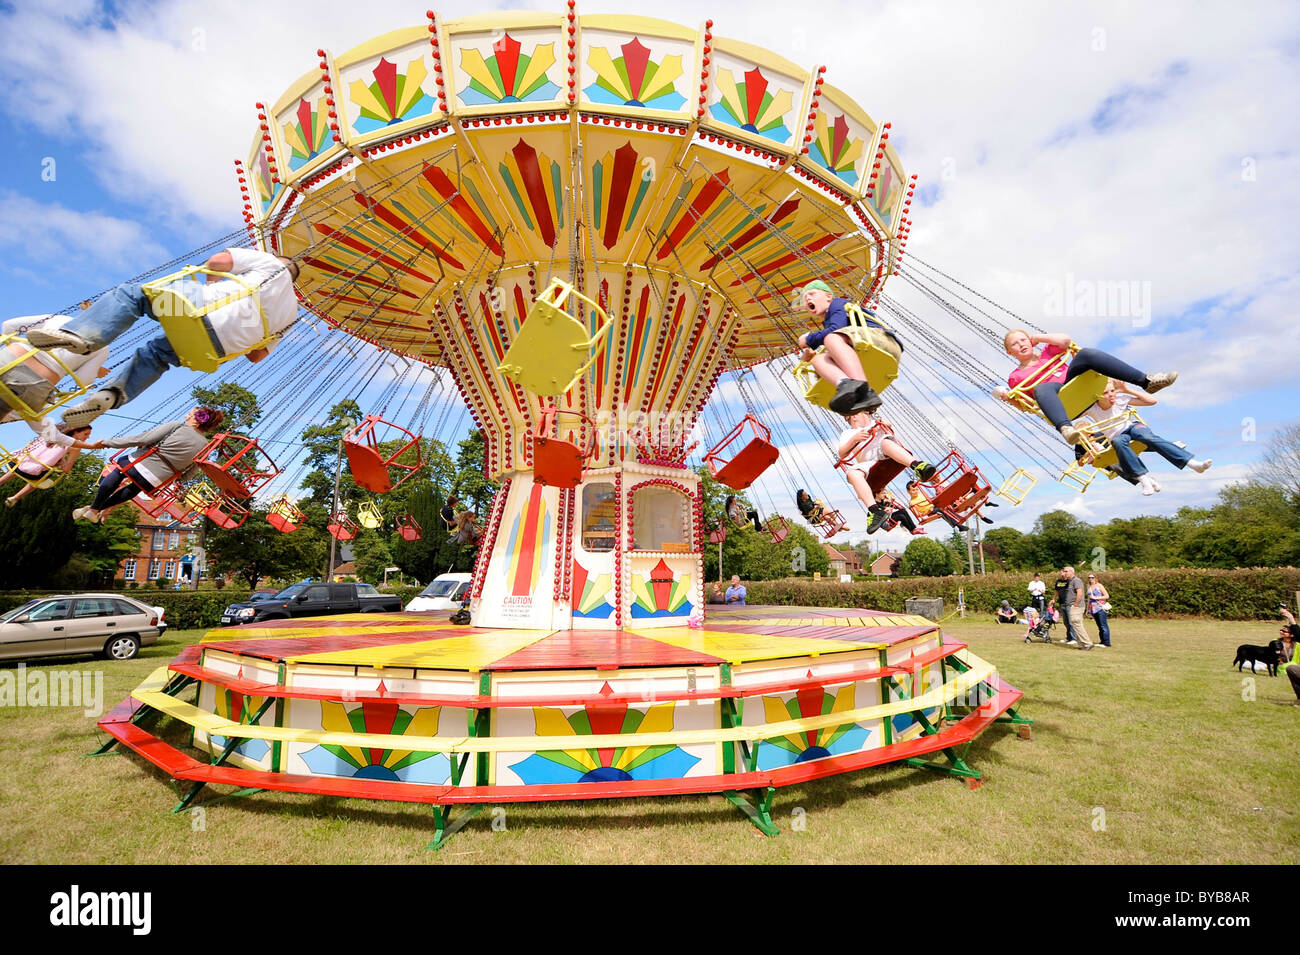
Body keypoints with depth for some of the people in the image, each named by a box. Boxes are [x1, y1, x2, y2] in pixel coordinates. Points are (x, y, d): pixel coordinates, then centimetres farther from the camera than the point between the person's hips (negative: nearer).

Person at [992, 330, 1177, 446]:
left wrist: (1038, 338, 14)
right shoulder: (1016, 377, 21)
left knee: (1086, 353, -25)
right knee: (1041, 389, -40)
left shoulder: (1046, 352, 29)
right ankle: (1066, 428, -66)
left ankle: (1146, 381, -32)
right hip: (1059, 399, -3)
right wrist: (1007, 397, -8)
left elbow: (1065, 340, 8)